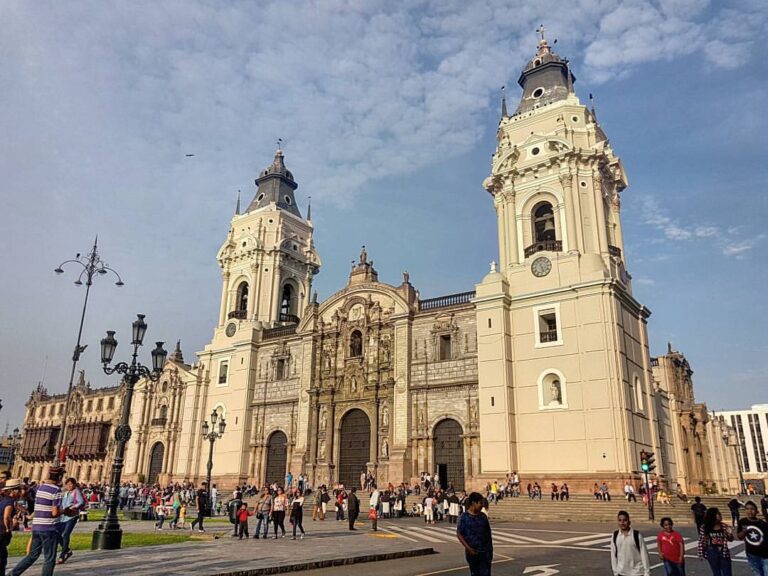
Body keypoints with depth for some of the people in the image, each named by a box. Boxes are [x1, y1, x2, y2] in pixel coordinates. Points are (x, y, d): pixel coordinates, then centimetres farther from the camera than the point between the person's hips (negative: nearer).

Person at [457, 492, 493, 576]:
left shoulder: (483, 516, 5)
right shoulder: (464, 517, -8)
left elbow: (488, 534, 10)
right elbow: (459, 534, -8)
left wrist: (490, 550, 7)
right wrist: (468, 548, -16)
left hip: (485, 551, 3)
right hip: (472, 552, -3)